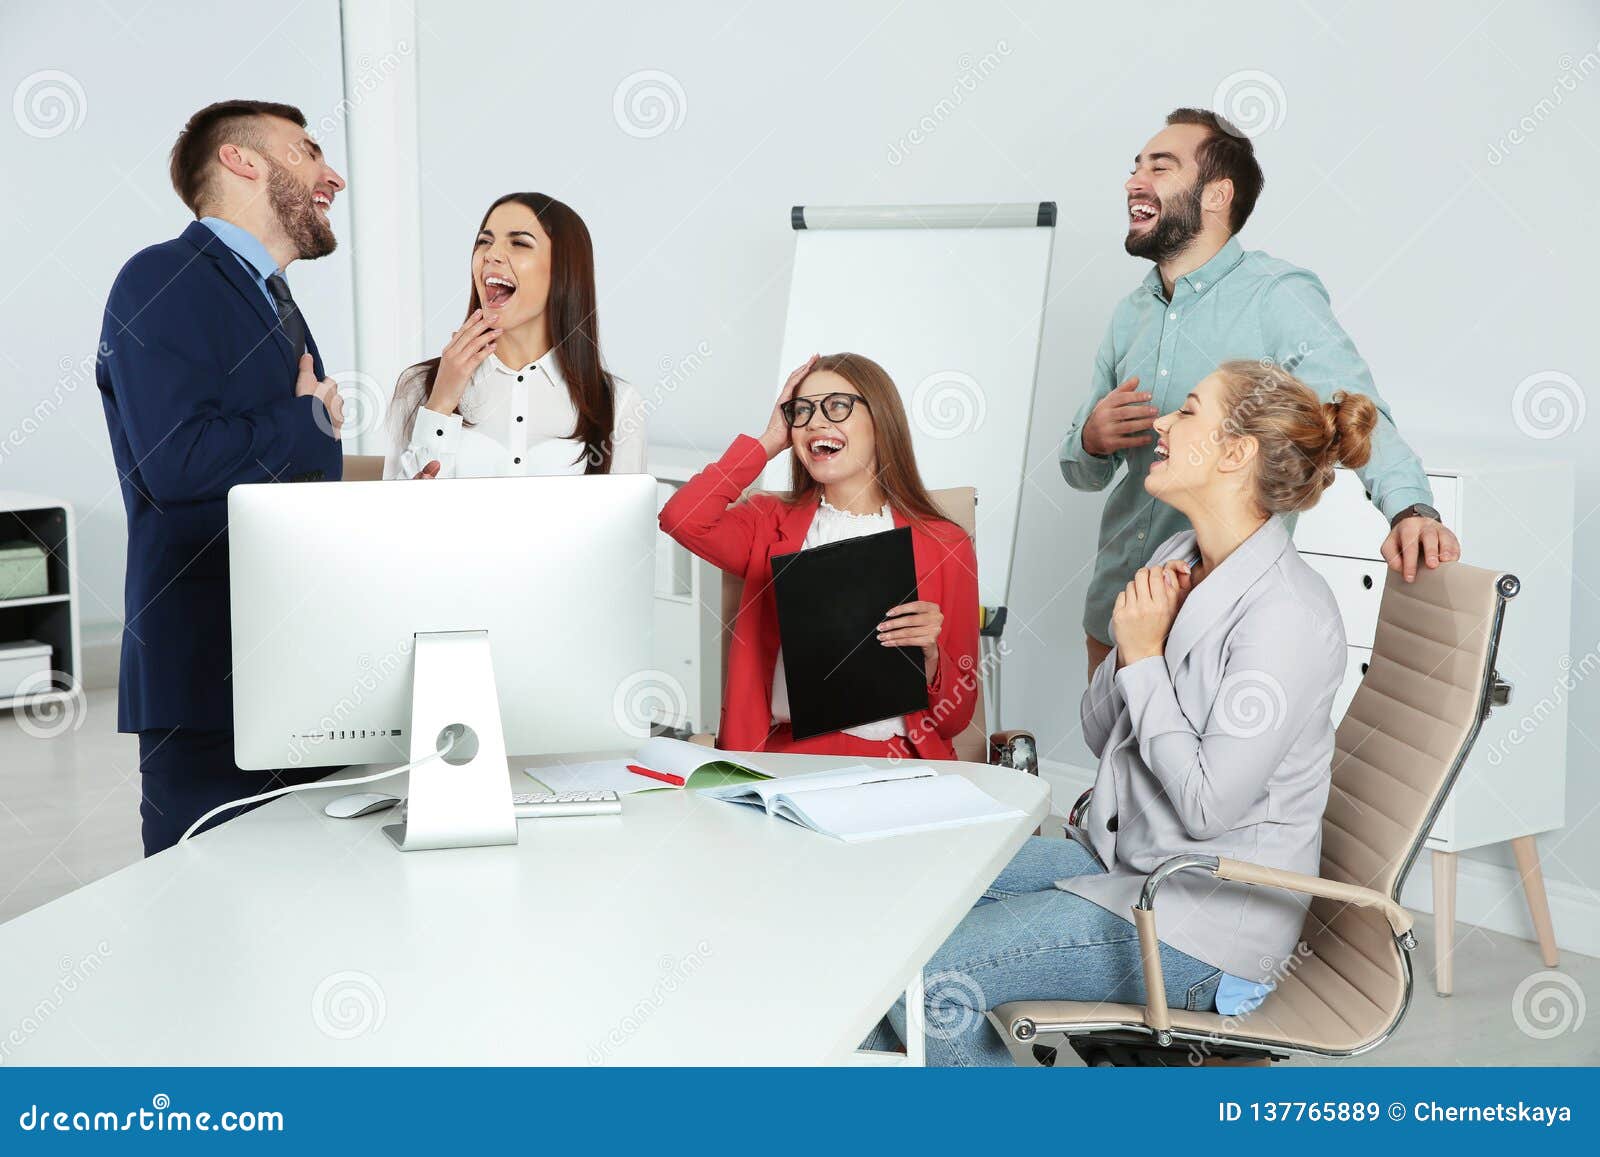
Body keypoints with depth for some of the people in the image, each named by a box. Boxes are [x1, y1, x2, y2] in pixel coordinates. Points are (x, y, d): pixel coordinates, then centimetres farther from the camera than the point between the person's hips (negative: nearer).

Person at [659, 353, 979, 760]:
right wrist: (769, 442, 6)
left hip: (893, 760, -1)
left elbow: (955, 718, 12)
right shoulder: (772, 524, 16)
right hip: (782, 751, 1)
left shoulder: (946, 544, 10)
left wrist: (929, 656, -10)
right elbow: (682, 518, -8)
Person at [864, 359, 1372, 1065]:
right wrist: (1128, 642, -7)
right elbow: (1101, 734, 11)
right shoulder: (1175, 561, 7)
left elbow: (1207, 805, -22)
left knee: (930, 977, -18)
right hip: (1121, 858, 9)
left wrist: (1145, 658, -15)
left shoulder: (1288, 615, -21)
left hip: (1208, 919, -9)